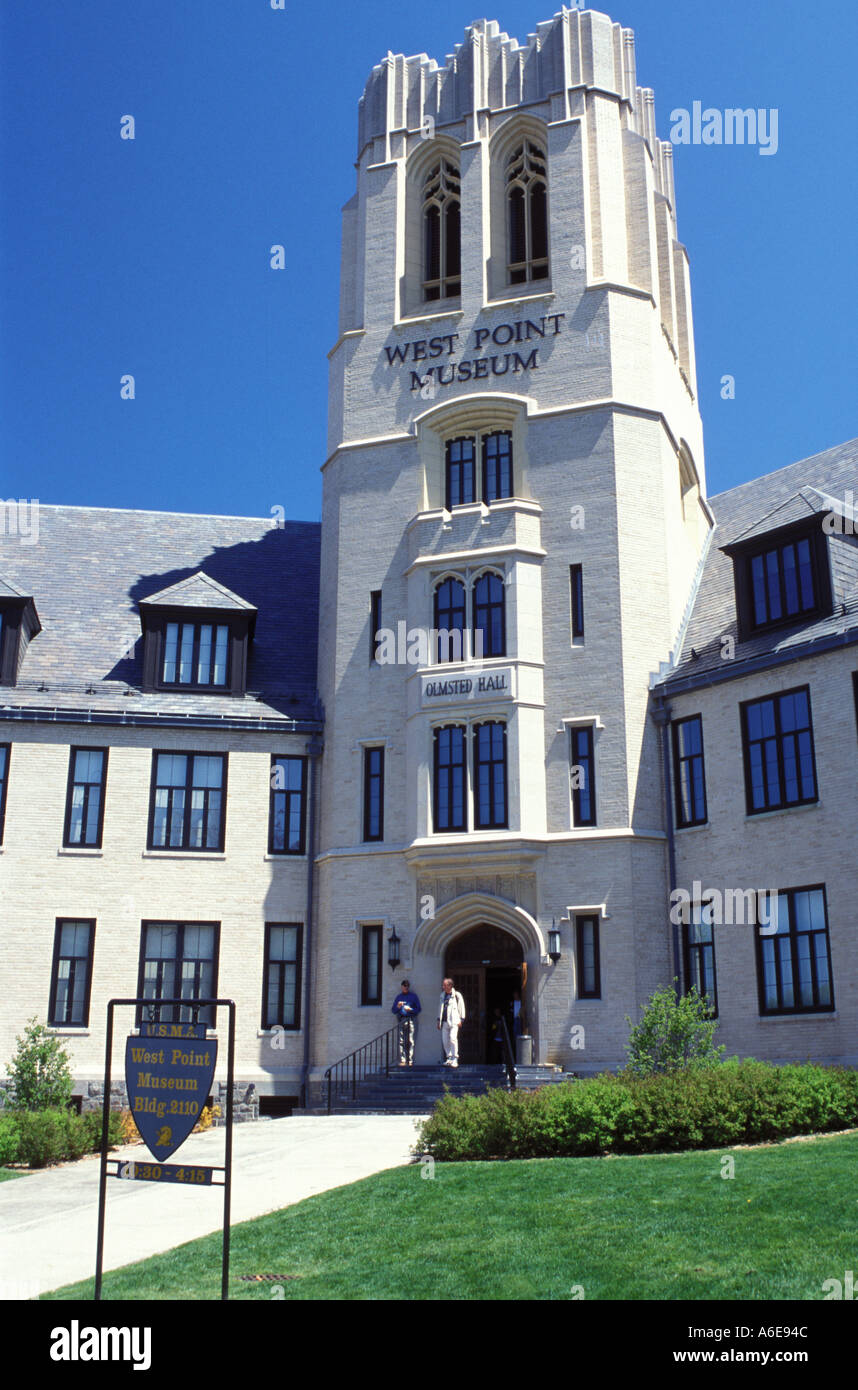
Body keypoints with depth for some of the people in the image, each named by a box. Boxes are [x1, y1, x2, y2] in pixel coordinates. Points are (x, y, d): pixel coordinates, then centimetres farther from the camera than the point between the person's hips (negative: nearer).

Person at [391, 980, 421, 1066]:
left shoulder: (413, 996, 12)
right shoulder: (398, 997, 19)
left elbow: (418, 1009, 7)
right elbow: (393, 1010, 16)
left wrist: (410, 1009, -9)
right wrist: (398, 1007, -4)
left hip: (411, 1019, -2)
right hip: (401, 1019, 2)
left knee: (410, 1041, -9)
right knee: (402, 1041, -5)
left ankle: (410, 1061, -10)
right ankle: (402, 1060, -5)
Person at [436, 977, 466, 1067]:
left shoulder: (457, 995, -2)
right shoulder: (442, 995, 14)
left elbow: (461, 1007, 0)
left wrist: (461, 1020, -4)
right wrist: (439, 1020, 18)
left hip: (454, 1021, -6)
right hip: (445, 1022, 6)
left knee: (453, 1038, -18)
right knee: (445, 1040, 3)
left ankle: (455, 1059, -12)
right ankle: (449, 1058, 16)